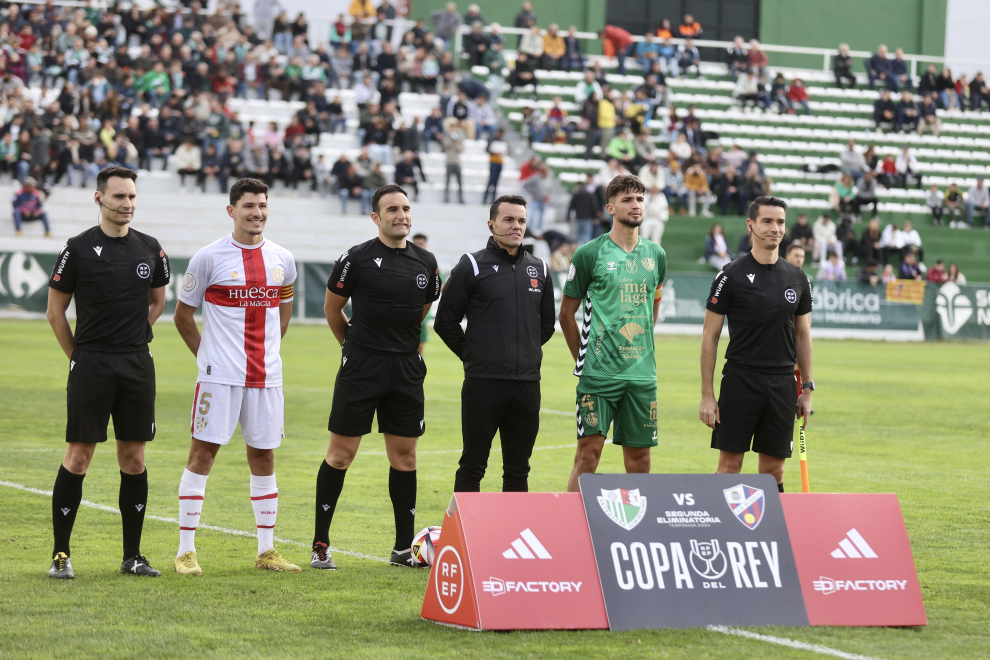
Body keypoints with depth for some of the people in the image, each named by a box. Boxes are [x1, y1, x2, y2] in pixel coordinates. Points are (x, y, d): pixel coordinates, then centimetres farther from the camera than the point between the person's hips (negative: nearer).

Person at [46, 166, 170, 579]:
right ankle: (61, 554, 4)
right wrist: (80, 355, 5)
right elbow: (55, 312, 3)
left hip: (137, 365, 4)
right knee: (78, 457, -4)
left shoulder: (150, 250, 7)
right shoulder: (79, 249, -4)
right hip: (90, 364, -4)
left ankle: (132, 556, 12)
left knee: (134, 458, 5)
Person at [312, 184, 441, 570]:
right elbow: (332, 307, 6)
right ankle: (320, 545, 5)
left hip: (407, 371, 4)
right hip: (360, 370, -4)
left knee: (404, 457, 7)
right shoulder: (357, 259, -6)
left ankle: (403, 548, 16)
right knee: (340, 454, -2)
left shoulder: (426, 263, 7)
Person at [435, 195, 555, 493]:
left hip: (527, 384, 4)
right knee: (473, 465, 0)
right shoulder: (472, 266, -2)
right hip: (483, 383, -4)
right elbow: (445, 322, 0)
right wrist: (472, 355, 4)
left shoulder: (539, 270, 12)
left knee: (518, 469, 10)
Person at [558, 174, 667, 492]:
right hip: (599, 373, -4)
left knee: (639, 458, 6)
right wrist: (583, 359, 4)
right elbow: (567, 313, 5)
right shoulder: (590, 254, -2)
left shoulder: (656, 255, 11)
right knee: (588, 453, -9)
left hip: (643, 374, 4)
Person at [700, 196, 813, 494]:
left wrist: (807, 389, 10)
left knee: (774, 469, 6)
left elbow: (803, 335, 15)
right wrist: (707, 395, -8)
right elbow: (710, 336, -3)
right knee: (730, 464, -4)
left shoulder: (798, 278, 9)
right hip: (740, 380, -4)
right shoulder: (731, 276, -5)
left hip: (783, 383, 4)